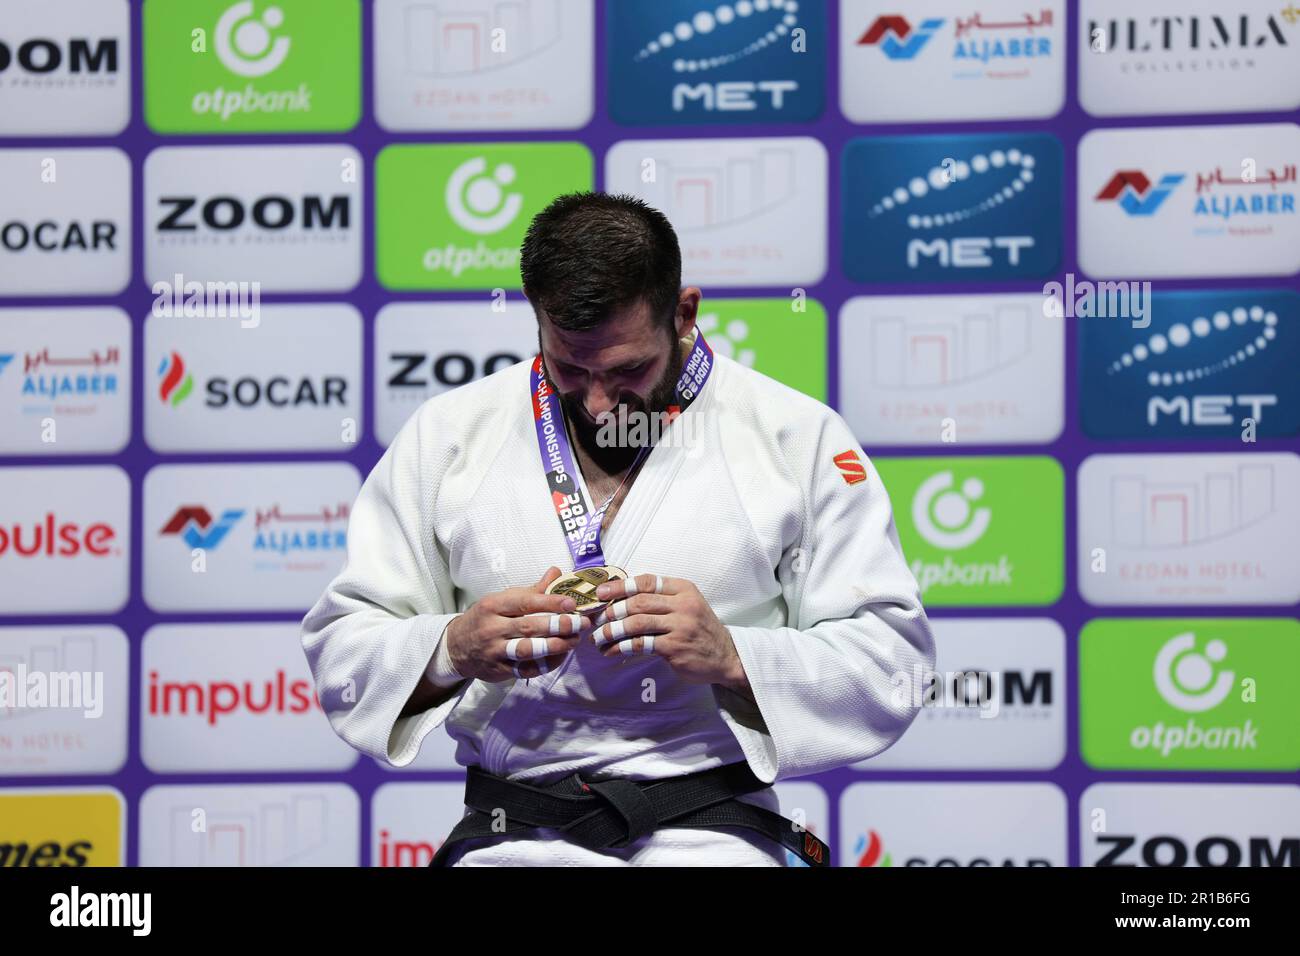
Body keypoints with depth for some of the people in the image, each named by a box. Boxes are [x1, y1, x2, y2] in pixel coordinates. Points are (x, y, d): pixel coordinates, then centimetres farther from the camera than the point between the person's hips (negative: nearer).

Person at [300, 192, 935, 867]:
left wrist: (731, 658, -12)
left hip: (713, 835, -2)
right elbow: (341, 652, 12)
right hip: (514, 838, 2)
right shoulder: (447, 436, 11)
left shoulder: (797, 439, 6)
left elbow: (893, 659, 4)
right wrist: (453, 649, -9)